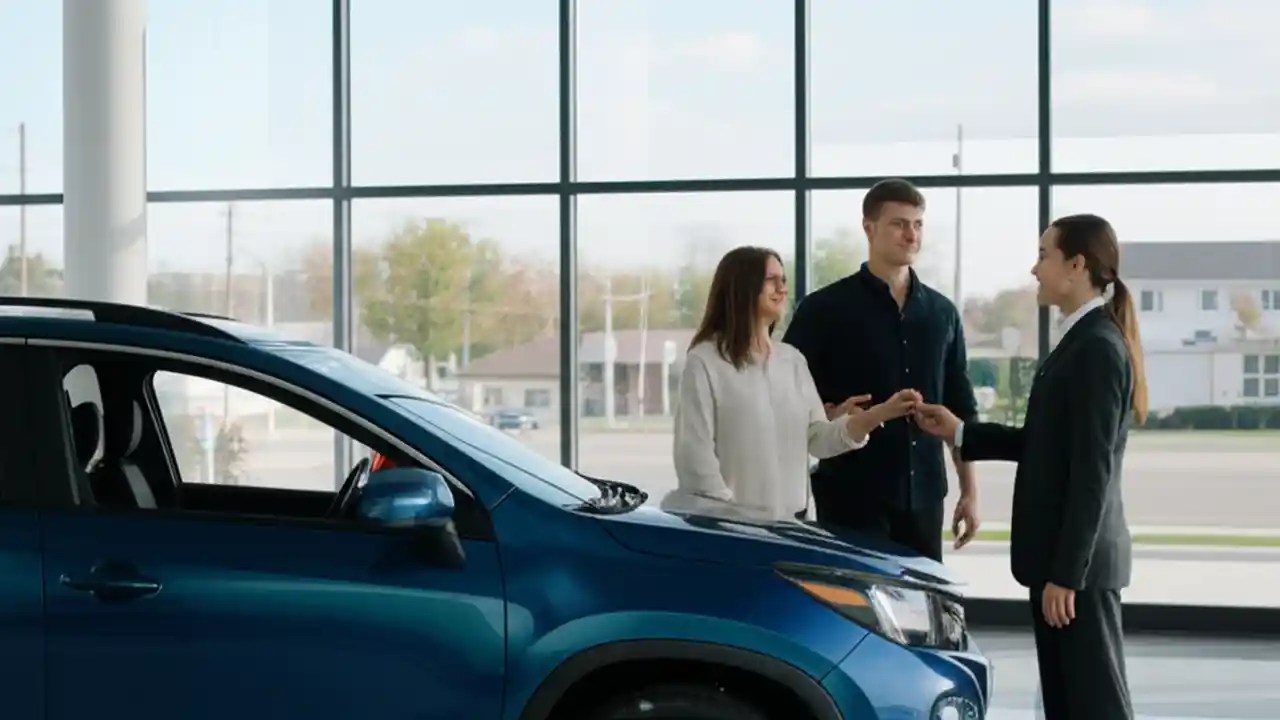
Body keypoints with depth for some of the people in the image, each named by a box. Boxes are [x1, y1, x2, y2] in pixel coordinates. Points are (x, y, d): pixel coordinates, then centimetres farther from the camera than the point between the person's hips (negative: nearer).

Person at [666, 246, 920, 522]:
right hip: (731, 523, -5)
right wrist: (728, 518, -17)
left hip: (790, 520, 5)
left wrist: (881, 413, -8)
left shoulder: (793, 360, 11)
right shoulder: (704, 361, -7)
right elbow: (694, 455, -11)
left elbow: (818, 438, 4)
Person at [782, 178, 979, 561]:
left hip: (923, 496, 4)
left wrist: (969, 490, 11)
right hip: (852, 495, -4)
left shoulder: (942, 313, 12)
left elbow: (960, 410, 15)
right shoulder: (826, 308, -2)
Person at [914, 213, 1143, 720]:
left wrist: (1066, 572, -20)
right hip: (1060, 551, 10)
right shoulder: (1082, 341, 13)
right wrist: (960, 432, 14)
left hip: (1078, 558, -10)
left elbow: (1092, 470, -20)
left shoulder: (1098, 347, -17)